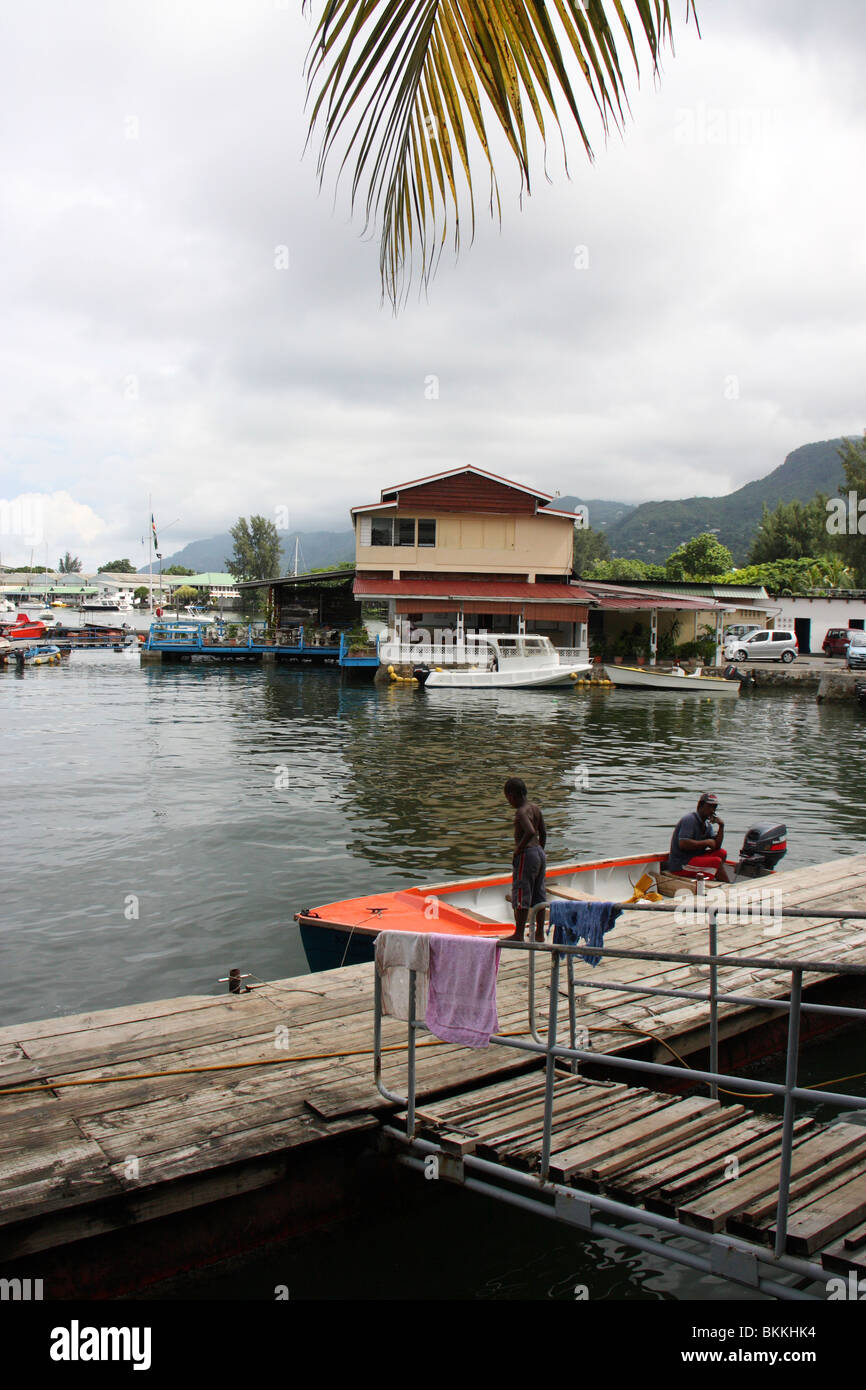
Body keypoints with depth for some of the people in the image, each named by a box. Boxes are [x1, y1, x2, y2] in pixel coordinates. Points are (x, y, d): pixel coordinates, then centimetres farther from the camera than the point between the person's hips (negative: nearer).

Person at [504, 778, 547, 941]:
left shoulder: (521, 812, -17)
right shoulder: (536, 808, 9)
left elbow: (530, 832, -33)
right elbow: (543, 833, 15)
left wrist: (519, 848, -20)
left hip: (526, 855, -9)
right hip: (539, 853, 9)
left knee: (521, 894, -1)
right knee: (538, 894, 14)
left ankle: (519, 934, 4)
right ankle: (540, 933, 20)